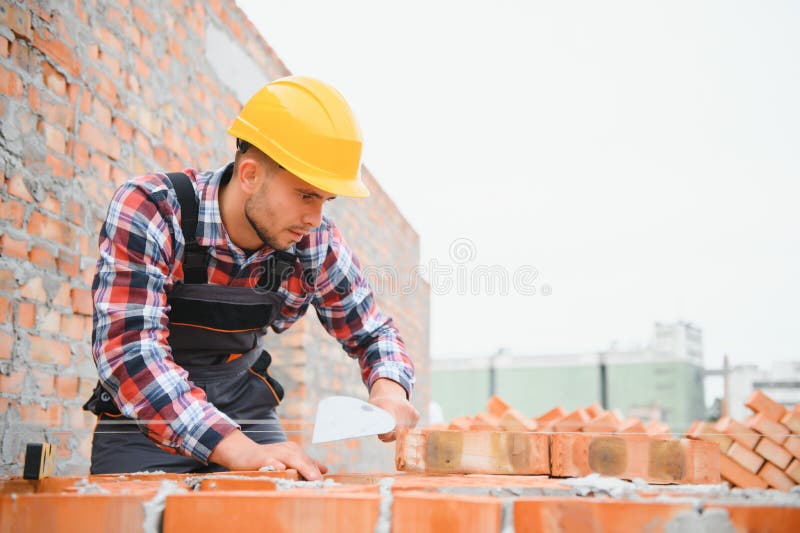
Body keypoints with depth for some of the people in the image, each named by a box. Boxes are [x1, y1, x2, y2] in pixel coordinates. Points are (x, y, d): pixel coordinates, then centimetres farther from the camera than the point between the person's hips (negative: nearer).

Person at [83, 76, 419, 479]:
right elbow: (128, 348, -34)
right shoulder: (147, 209, -25)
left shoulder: (316, 243, -13)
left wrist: (388, 387, -21)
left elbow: (370, 330, 2)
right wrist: (237, 449, -45)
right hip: (142, 419, -3)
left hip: (245, 411, 3)